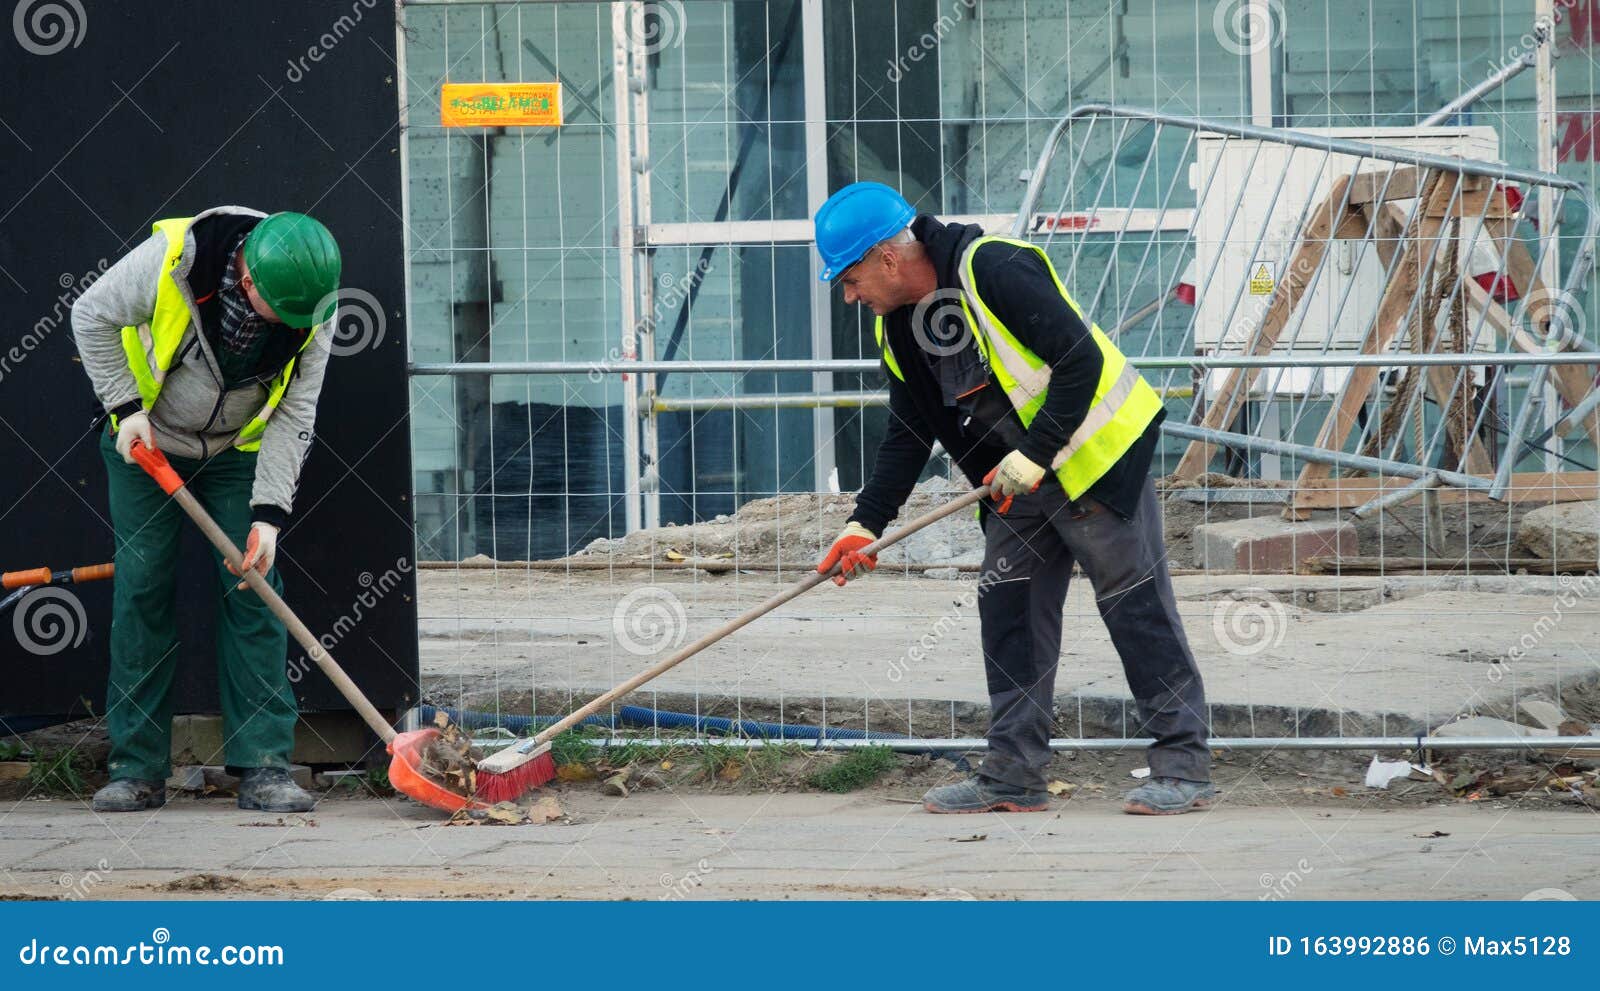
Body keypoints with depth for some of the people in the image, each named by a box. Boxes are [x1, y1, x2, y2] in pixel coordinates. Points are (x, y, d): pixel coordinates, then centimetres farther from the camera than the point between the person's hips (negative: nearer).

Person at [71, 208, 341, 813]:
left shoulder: (311, 307, -21)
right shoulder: (170, 261, -30)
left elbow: (294, 413, -15)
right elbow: (91, 315, -13)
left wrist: (270, 512, -21)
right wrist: (125, 408, -17)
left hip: (238, 453, 1)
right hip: (145, 443, -1)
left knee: (253, 592, -7)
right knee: (142, 588, -4)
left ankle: (264, 767, -6)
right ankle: (138, 770, 1)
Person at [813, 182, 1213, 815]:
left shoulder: (993, 269, -22)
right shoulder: (897, 327, 5)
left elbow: (1081, 360, -23)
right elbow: (907, 436, 12)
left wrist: (1034, 454, -23)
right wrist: (866, 523, 4)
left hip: (1096, 454, -9)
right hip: (1018, 478, 9)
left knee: (1136, 607, -5)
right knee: (1007, 612, 4)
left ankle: (1183, 767, 0)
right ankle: (1013, 776, 9)